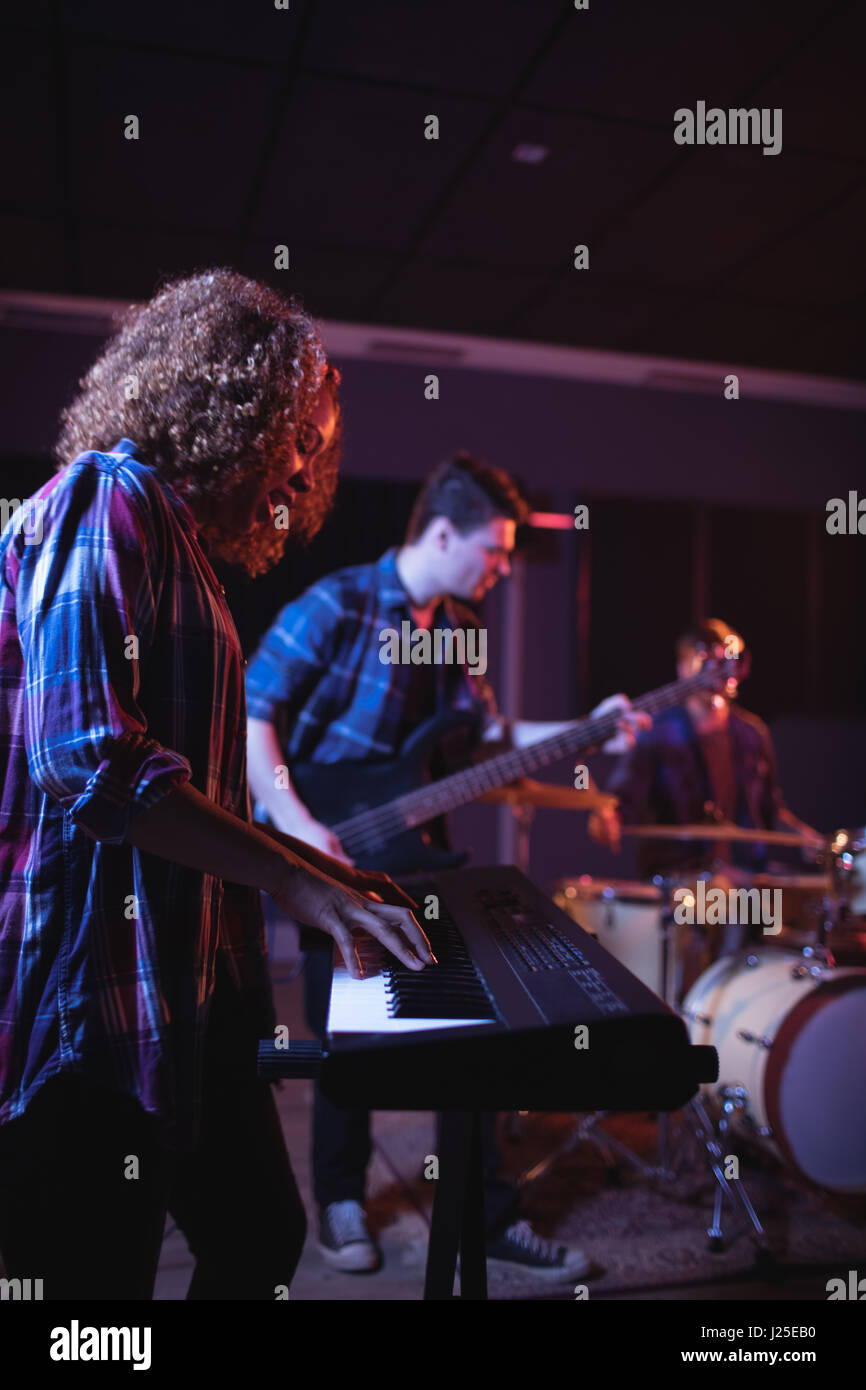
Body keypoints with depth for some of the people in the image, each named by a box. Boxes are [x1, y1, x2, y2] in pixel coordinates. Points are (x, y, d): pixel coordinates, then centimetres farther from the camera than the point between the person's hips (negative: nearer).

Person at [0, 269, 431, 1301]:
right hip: (94, 991, -10)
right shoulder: (108, 500, -12)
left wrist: (322, 870, 17)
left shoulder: (177, 535, 18)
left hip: (185, 975, 10)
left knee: (261, 1240, 20)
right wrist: (296, 882, -21)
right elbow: (90, 759, -25)